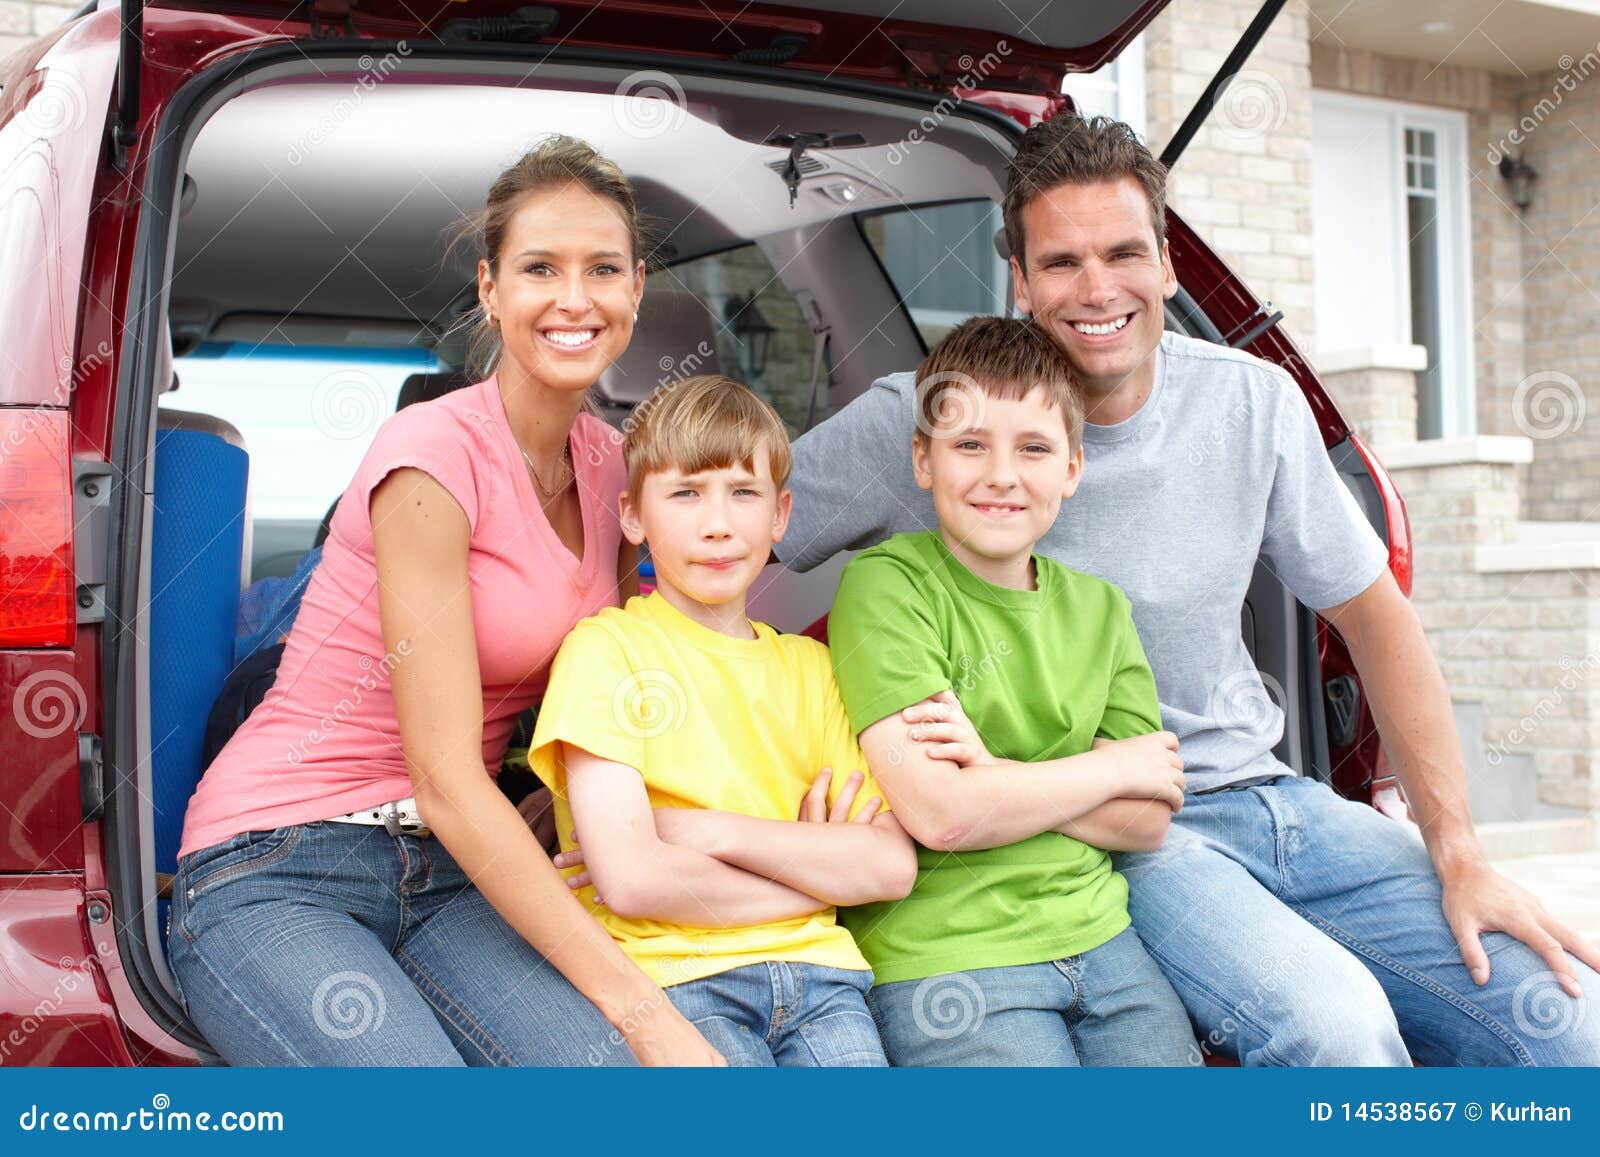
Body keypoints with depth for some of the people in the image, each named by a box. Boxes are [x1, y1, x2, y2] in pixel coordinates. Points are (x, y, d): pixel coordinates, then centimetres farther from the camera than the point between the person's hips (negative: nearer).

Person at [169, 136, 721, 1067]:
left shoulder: (609, 463, 6)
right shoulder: (435, 457, -15)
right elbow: (446, 780, -20)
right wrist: (640, 1008, -23)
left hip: (456, 871, 6)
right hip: (275, 875, -5)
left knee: (608, 1063, -25)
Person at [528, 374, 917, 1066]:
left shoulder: (809, 666, 16)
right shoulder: (606, 647, 1)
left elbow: (893, 866, 4)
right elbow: (630, 880, -11)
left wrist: (713, 832, -8)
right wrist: (819, 869, -1)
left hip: (814, 964, 4)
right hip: (671, 974, -4)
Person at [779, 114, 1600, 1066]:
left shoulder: (1255, 403, 0)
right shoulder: (924, 422, -11)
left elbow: (1373, 616, 7)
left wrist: (1461, 857, 2)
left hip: (1269, 798, 5)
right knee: (1335, 1027, -29)